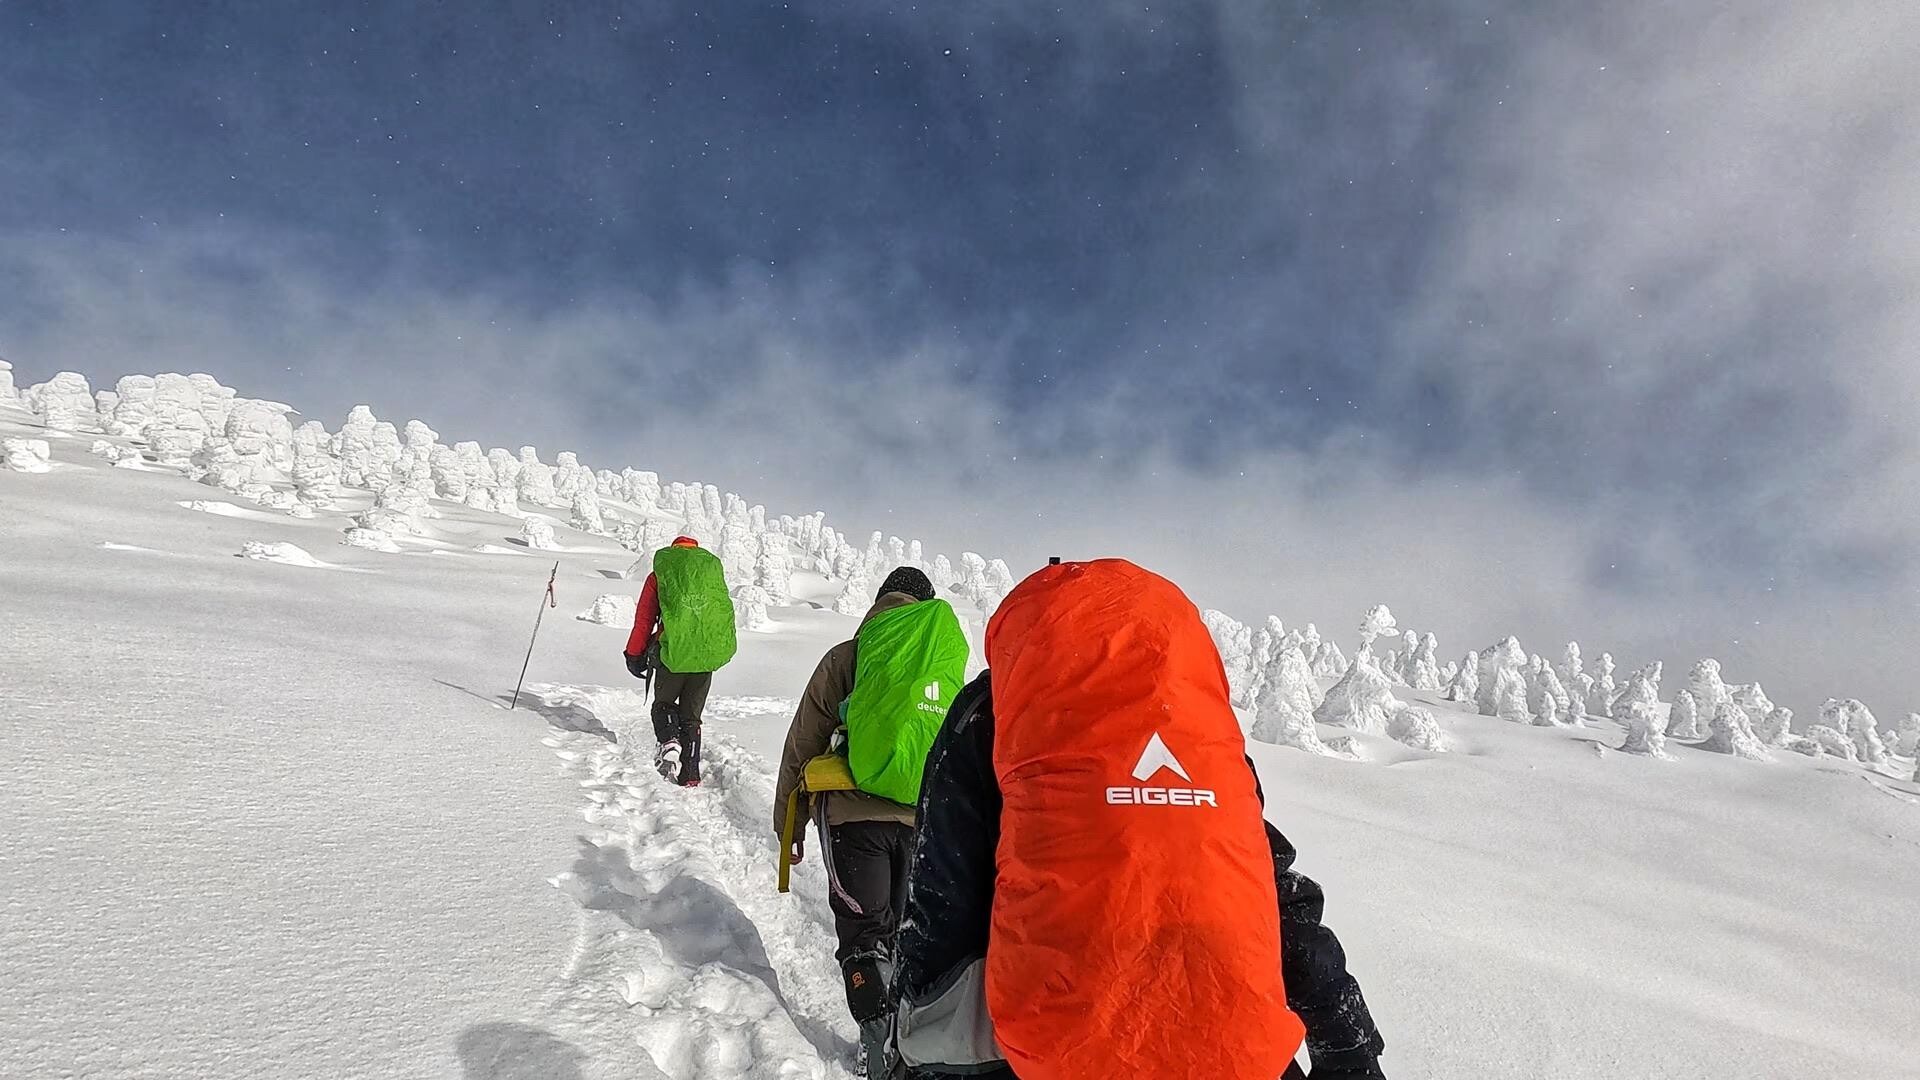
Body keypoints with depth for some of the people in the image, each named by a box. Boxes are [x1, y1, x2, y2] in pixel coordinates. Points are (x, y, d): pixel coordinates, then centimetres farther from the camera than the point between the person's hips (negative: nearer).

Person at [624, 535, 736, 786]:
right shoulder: (714, 569, 14)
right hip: (707, 655, 2)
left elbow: (644, 619, 7)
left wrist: (634, 655, 14)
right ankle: (690, 775, 9)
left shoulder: (659, 574, 9)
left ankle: (669, 740, -10)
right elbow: (724, 613, 16)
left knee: (663, 703, 19)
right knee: (691, 716, 14)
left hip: (673, 653, -2)